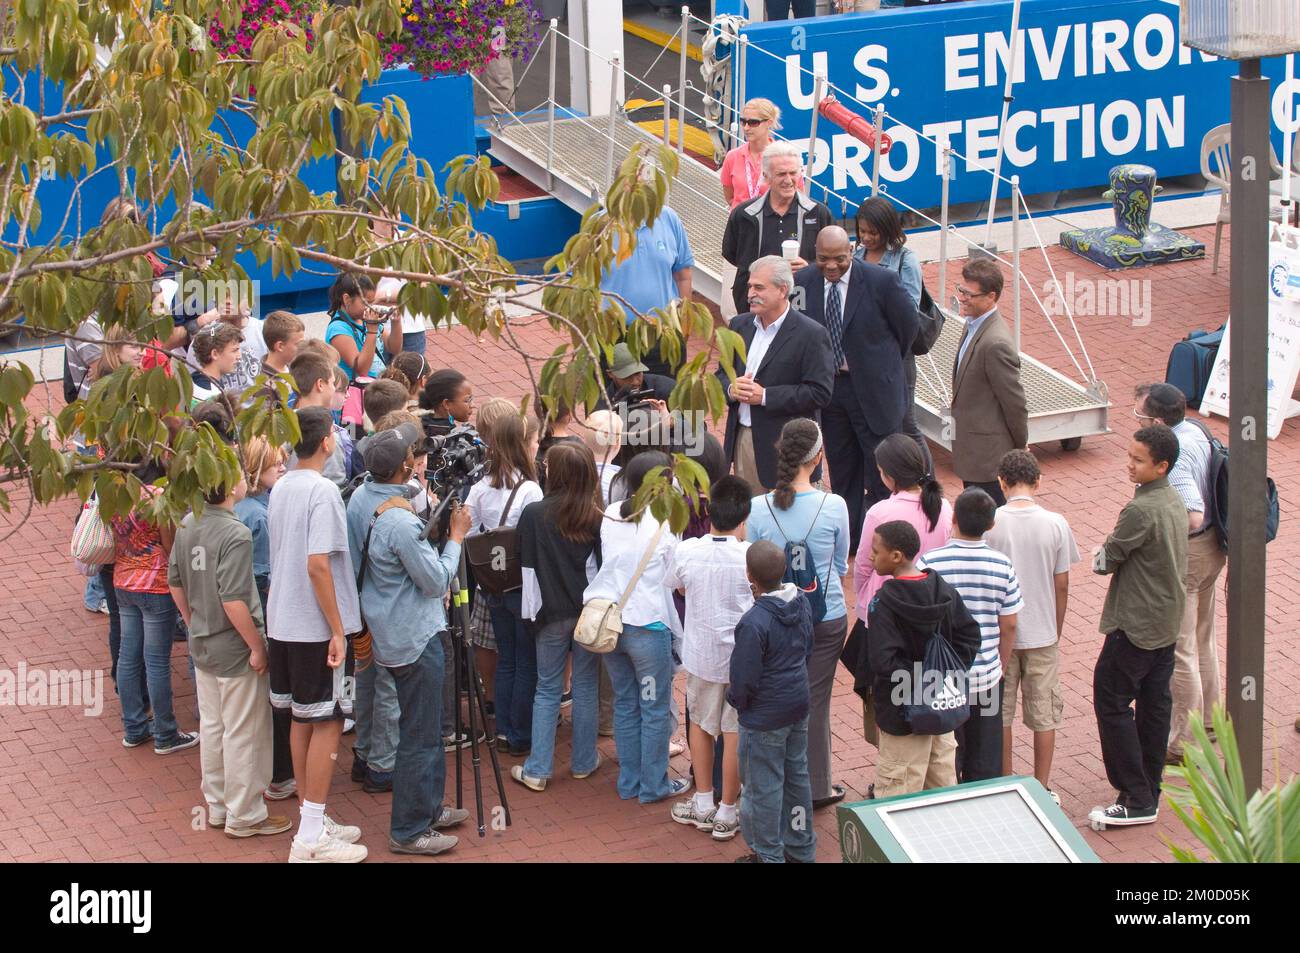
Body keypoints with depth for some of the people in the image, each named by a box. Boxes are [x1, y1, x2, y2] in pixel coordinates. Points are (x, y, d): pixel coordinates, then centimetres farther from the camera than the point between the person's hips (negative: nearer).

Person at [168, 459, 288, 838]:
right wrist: (258, 647, -18)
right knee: (244, 733, 5)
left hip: (202, 646, 8)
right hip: (234, 650, -8)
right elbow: (234, 601, -27)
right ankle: (244, 815, 14)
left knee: (211, 726, 19)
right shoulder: (234, 534, -24)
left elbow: (175, 584, 10)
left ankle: (217, 806, 31)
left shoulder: (187, 525, 1)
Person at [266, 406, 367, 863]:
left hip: (282, 623, 8)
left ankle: (312, 821, 23)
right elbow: (318, 564, -24)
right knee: (327, 723, -2)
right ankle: (311, 838, -2)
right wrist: (338, 629, -19)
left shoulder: (280, 488, 9)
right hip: (318, 627, -8)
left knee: (303, 720, 15)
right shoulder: (322, 491, -17)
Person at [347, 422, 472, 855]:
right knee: (420, 737, 0)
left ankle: (428, 807, 34)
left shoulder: (360, 498, 1)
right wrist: (456, 536, -5)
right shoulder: (400, 522, -27)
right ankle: (409, 831, 7)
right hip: (414, 638, -10)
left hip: (387, 633, 10)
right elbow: (437, 581, -18)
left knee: (426, 727, 22)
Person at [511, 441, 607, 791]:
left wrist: (533, 610, 7)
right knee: (586, 688, 12)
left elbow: (528, 566, -4)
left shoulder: (533, 514, -9)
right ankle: (584, 762, 21)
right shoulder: (595, 518, -7)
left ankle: (537, 769, 6)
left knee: (547, 690, 8)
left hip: (552, 613, -1)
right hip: (589, 612, 1)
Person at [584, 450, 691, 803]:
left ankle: (629, 782, 24)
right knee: (656, 708, 7)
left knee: (625, 704, 17)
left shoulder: (611, 515, 4)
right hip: (647, 625, -6)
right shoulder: (665, 522, -11)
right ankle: (654, 785, 14)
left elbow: (605, 562, 11)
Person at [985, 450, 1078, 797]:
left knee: (1000, 714, 13)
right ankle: (1042, 789, 19)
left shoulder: (989, 524, -13)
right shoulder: (1055, 524, -10)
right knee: (1044, 715, 13)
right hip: (1042, 634, 1)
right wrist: (1056, 631, 11)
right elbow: (1062, 586, -4)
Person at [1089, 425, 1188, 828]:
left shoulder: (1140, 511, -24)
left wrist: (1106, 548, 5)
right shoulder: (1175, 501, 5)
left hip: (1135, 626, -9)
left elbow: (1103, 563, -16)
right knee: (1155, 704, 14)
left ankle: (1136, 800, -2)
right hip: (1167, 623, 9)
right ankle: (1149, 791, 22)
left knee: (1111, 703, -2)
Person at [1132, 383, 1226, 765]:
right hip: (1211, 547, 10)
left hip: (1183, 556, -10)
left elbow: (1193, 517, -36)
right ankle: (1208, 718, 40)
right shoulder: (1195, 431, -1)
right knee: (1203, 637, 24)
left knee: (1178, 651, 3)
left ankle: (1184, 744, 12)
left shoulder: (1174, 459, -30)